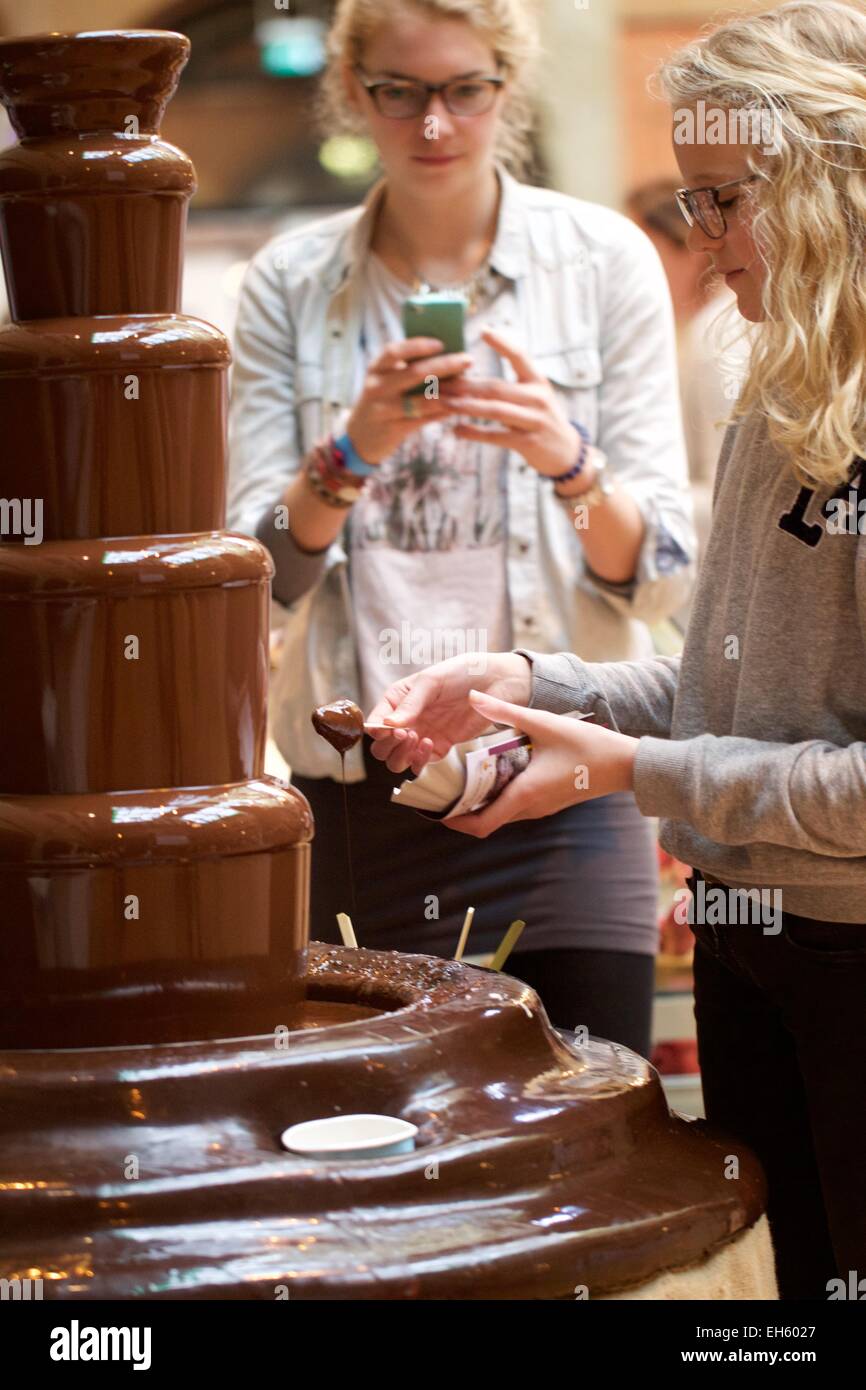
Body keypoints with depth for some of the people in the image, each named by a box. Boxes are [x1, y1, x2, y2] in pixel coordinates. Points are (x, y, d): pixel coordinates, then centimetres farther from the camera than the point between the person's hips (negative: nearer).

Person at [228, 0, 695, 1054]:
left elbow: (662, 578, -1)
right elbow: (257, 573, 0)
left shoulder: (604, 260, 2)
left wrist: (568, 462, -20)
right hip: (363, 796, 1)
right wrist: (354, 451, -17)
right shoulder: (291, 283, 5)